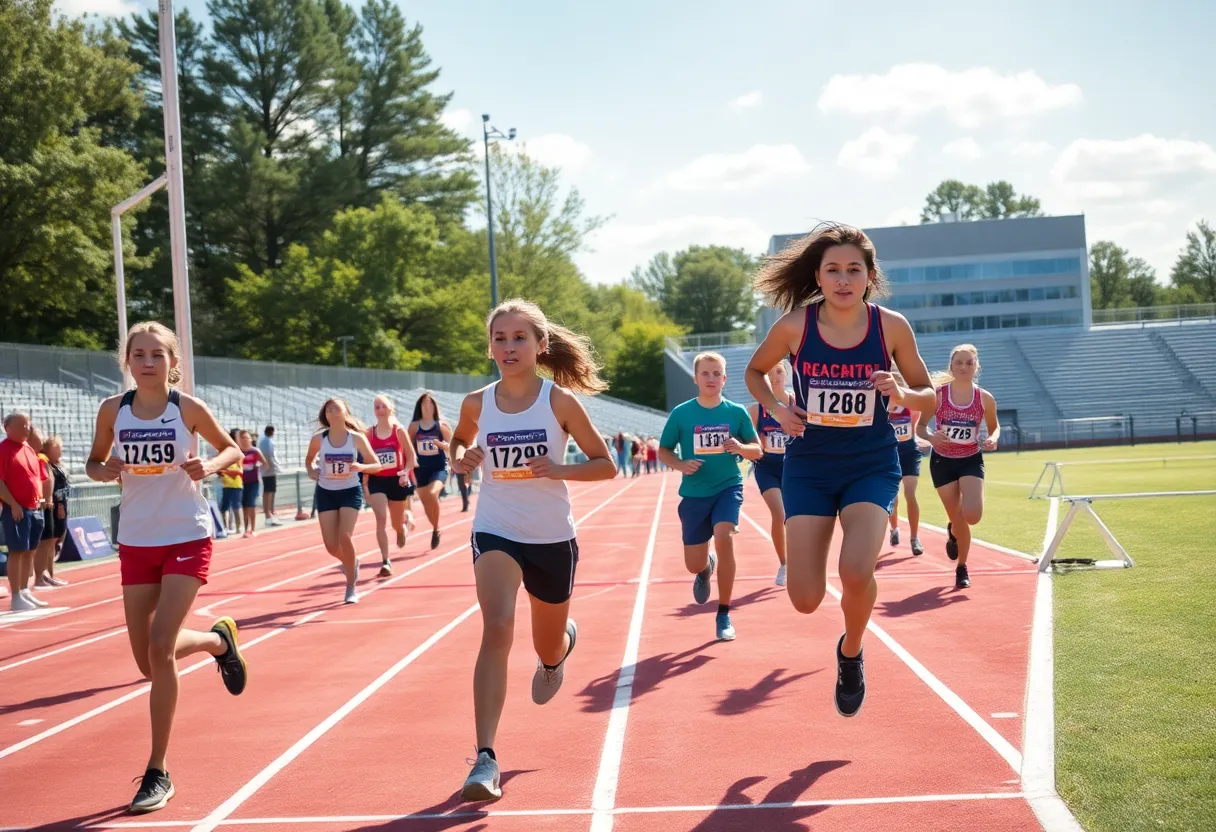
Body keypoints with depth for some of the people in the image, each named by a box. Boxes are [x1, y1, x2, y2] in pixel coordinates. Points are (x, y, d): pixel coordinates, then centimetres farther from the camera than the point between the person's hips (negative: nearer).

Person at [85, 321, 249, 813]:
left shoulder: (188, 408, -8)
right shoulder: (112, 410, -2)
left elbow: (232, 449, 5)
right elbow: (93, 463, 10)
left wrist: (208, 466, -17)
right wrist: (105, 471, -14)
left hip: (187, 538, -4)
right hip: (136, 542, 4)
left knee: (160, 647, -15)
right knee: (149, 660, 7)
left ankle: (158, 772, -2)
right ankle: (219, 640, 41)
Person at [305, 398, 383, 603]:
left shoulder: (357, 438, -9)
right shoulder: (318, 439, -6)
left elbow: (377, 465, -4)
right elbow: (308, 459, 15)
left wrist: (361, 467, -24)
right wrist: (310, 471, -6)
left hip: (350, 491, -2)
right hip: (326, 492, 2)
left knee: (345, 537, -18)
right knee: (331, 545, -3)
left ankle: (351, 587, -2)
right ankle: (350, 562, 35)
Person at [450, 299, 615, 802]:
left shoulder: (560, 401, -10)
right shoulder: (477, 403, -4)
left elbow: (606, 465, -4)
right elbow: (459, 441, 18)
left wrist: (559, 470, -22)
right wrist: (459, 459, -5)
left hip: (552, 537, 0)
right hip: (495, 532, 0)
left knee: (548, 649, 17)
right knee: (497, 628, -25)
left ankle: (564, 642, 59)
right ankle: (485, 759, -27)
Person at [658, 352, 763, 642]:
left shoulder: (736, 412, -2)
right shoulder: (681, 413, -4)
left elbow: (758, 451, 5)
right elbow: (663, 451, 4)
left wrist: (740, 447, -17)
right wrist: (681, 465, -16)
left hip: (728, 488, -1)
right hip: (694, 494, 1)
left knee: (724, 537, -27)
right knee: (694, 565, 3)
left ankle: (724, 615, -12)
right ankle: (707, 567, 46)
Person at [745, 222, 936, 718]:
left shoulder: (892, 327, -9)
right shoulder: (795, 326, -10)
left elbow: (928, 395, 4)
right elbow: (755, 371, 10)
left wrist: (902, 395, -19)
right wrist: (776, 409, -9)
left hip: (872, 466, -1)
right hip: (809, 466, 1)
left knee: (856, 573, -26)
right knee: (805, 600, -7)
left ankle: (850, 654, 8)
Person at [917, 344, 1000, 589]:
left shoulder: (985, 399, -7)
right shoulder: (937, 394, -11)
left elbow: (994, 427, 10)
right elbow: (920, 425, -3)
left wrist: (992, 439, -13)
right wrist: (930, 437, -25)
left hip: (971, 461, 1)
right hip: (942, 461, 0)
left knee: (972, 515, -19)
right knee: (959, 520, 1)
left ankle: (953, 531, 19)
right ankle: (962, 568, 30)